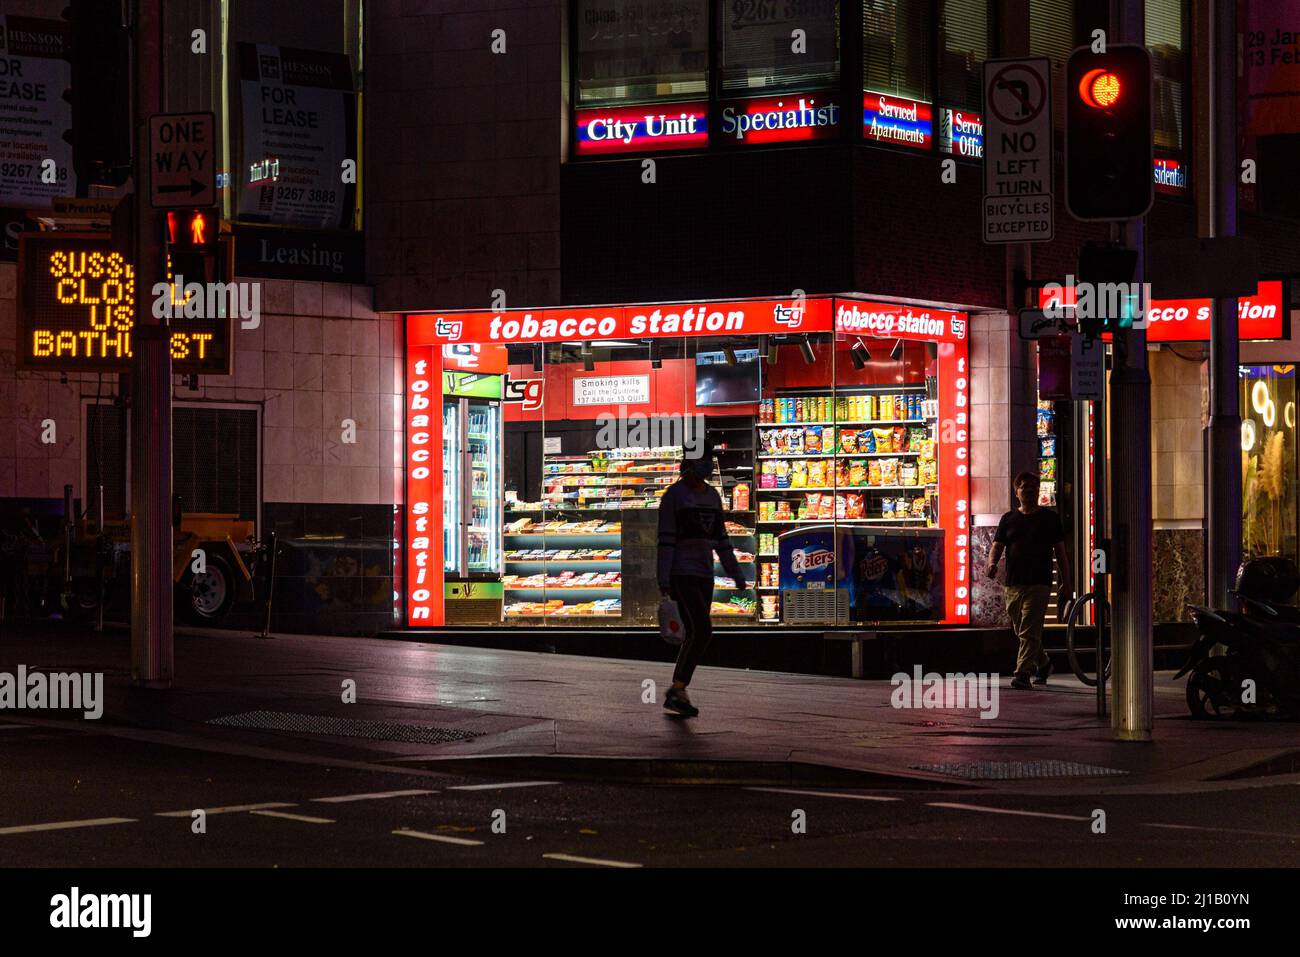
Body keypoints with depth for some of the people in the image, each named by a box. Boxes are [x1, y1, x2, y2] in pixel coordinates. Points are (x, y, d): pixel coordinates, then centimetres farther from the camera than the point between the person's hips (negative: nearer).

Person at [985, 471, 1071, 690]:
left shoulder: (1049, 518, 7)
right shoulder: (1009, 518, 13)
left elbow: (1060, 552, 8)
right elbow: (997, 546, 9)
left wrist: (1066, 583, 4)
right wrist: (992, 563, -14)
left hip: (1039, 584, -4)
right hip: (1013, 584, 4)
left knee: (1029, 632, -14)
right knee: (1021, 631, 13)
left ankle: (1023, 672, -17)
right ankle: (1043, 664, 33)